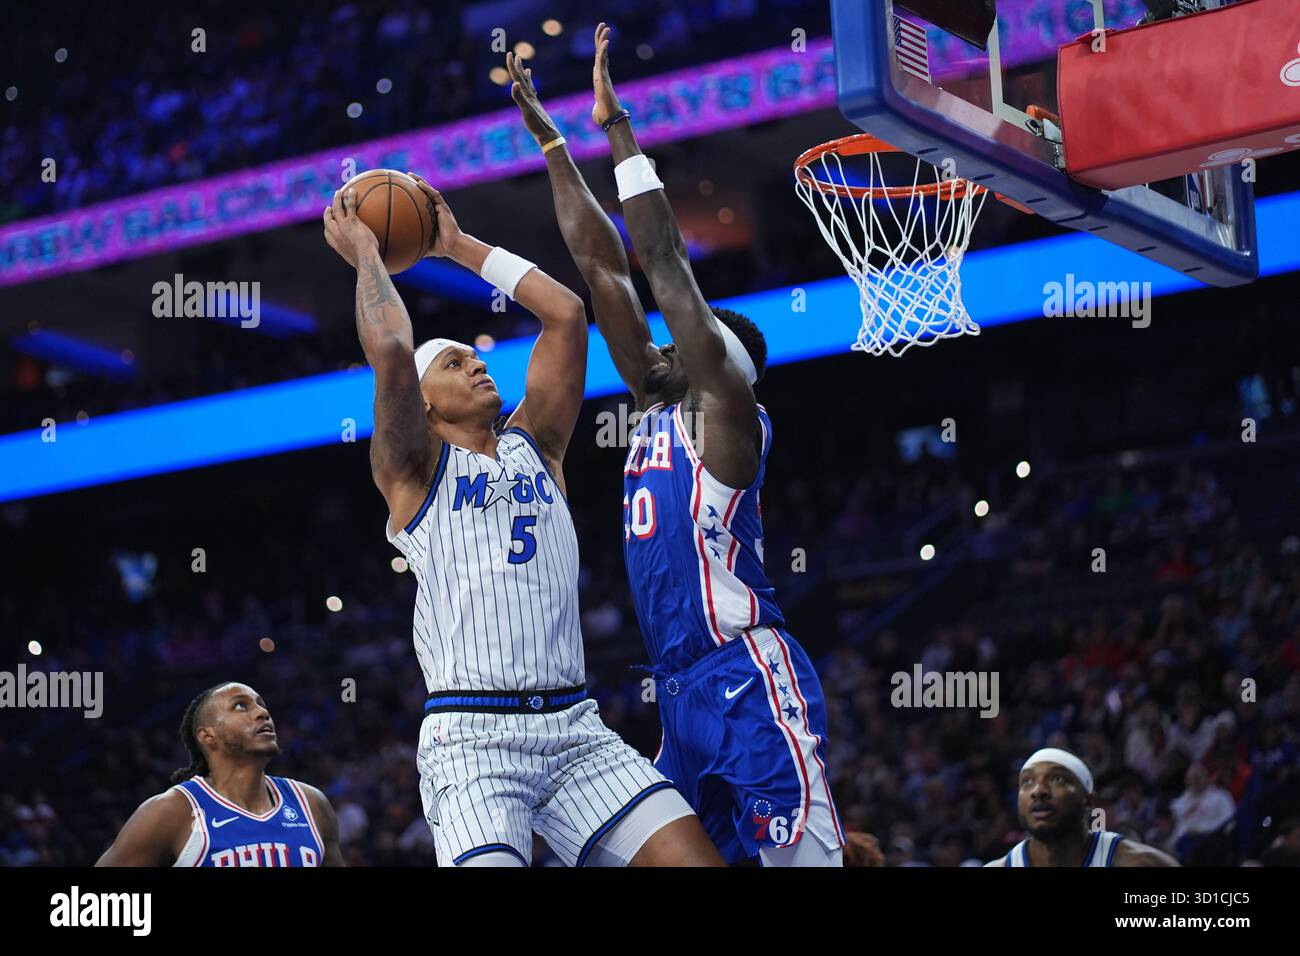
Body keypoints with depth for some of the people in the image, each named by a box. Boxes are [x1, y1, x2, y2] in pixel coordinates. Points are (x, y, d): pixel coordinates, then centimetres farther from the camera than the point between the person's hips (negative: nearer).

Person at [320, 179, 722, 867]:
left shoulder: (534, 447, 19)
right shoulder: (414, 468, 5)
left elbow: (566, 313, 14)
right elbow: (390, 352, -13)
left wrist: (460, 245, 19)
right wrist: (366, 253, 2)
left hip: (574, 727, 5)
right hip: (472, 737, -5)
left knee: (697, 860, -10)